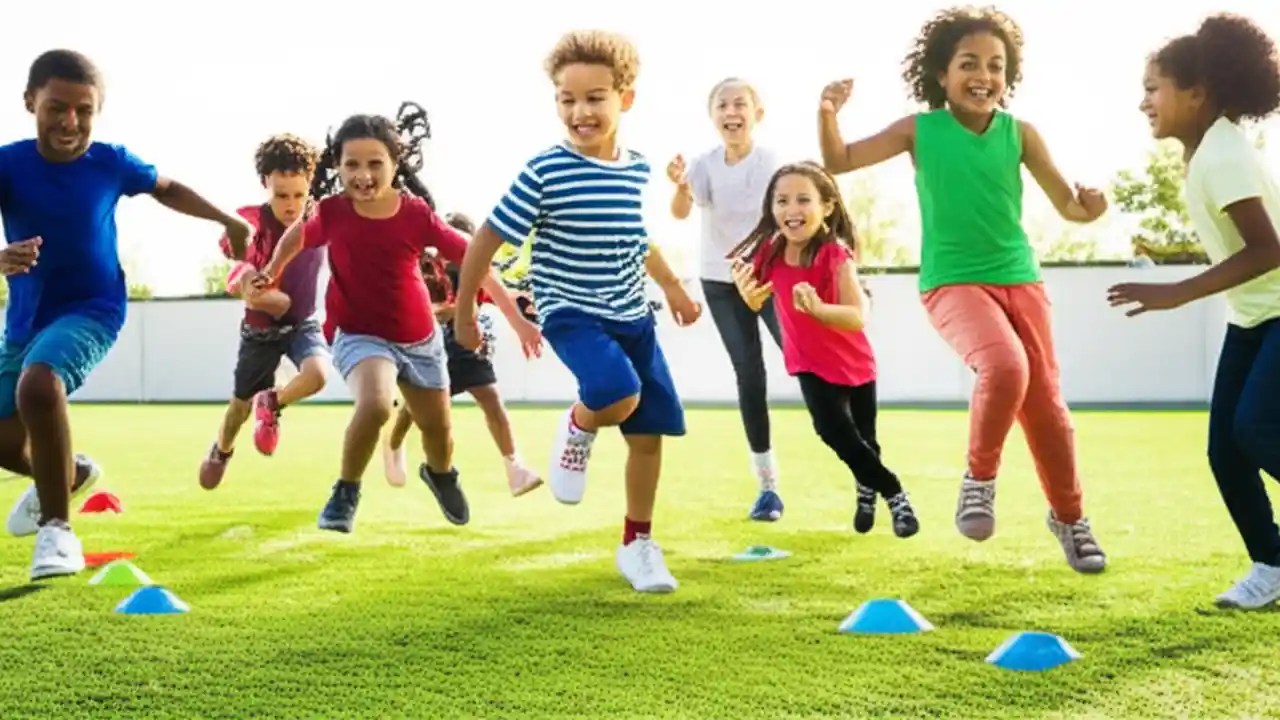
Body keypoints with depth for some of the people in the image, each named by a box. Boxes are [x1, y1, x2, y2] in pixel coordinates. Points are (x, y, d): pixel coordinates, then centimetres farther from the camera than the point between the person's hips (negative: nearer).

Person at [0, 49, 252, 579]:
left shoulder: (111, 163, -10)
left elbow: (168, 190, 13)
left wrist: (228, 221, 16)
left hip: (91, 310, -3)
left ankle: (56, 528, -19)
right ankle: (65, 474, 48)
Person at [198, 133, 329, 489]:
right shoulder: (253, 220, -24)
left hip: (303, 324, 2)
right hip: (260, 330, -1)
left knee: (317, 374, -29)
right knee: (241, 403, 17)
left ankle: (272, 403, 6)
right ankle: (221, 451, 52)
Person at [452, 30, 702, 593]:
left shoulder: (637, 170, 3)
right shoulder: (544, 173, -15)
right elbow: (487, 240, -7)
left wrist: (672, 285, 32)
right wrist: (464, 311, -3)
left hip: (633, 317, 6)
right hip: (571, 315, -5)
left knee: (649, 434, 6)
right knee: (618, 395, -32)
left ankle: (637, 543, 25)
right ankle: (577, 429, 4)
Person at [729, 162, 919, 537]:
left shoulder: (836, 255, -28)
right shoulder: (769, 253, -14)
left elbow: (858, 317, -37)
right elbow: (757, 302, 4)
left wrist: (818, 308, -56)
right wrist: (747, 291, -20)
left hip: (854, 363, -2)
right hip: (811, 363, 3)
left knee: (864, 440, 10)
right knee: (835, 431, -13)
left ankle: (866, 488, 42)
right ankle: (894, 495, 8)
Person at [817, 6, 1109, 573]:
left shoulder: (1019, 133, -1)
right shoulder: (920, 129, -4)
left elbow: (1067, 205, 4)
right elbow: (838, 162, -3)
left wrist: (1088, 207, -20)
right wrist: (827, 115, -23)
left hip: (1019, 278, 3)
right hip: (953, 283, -3)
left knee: (1046, 403, 6)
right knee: (1004, 367, -31)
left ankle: (1069, 517, 29)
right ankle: (980, 477, -6)